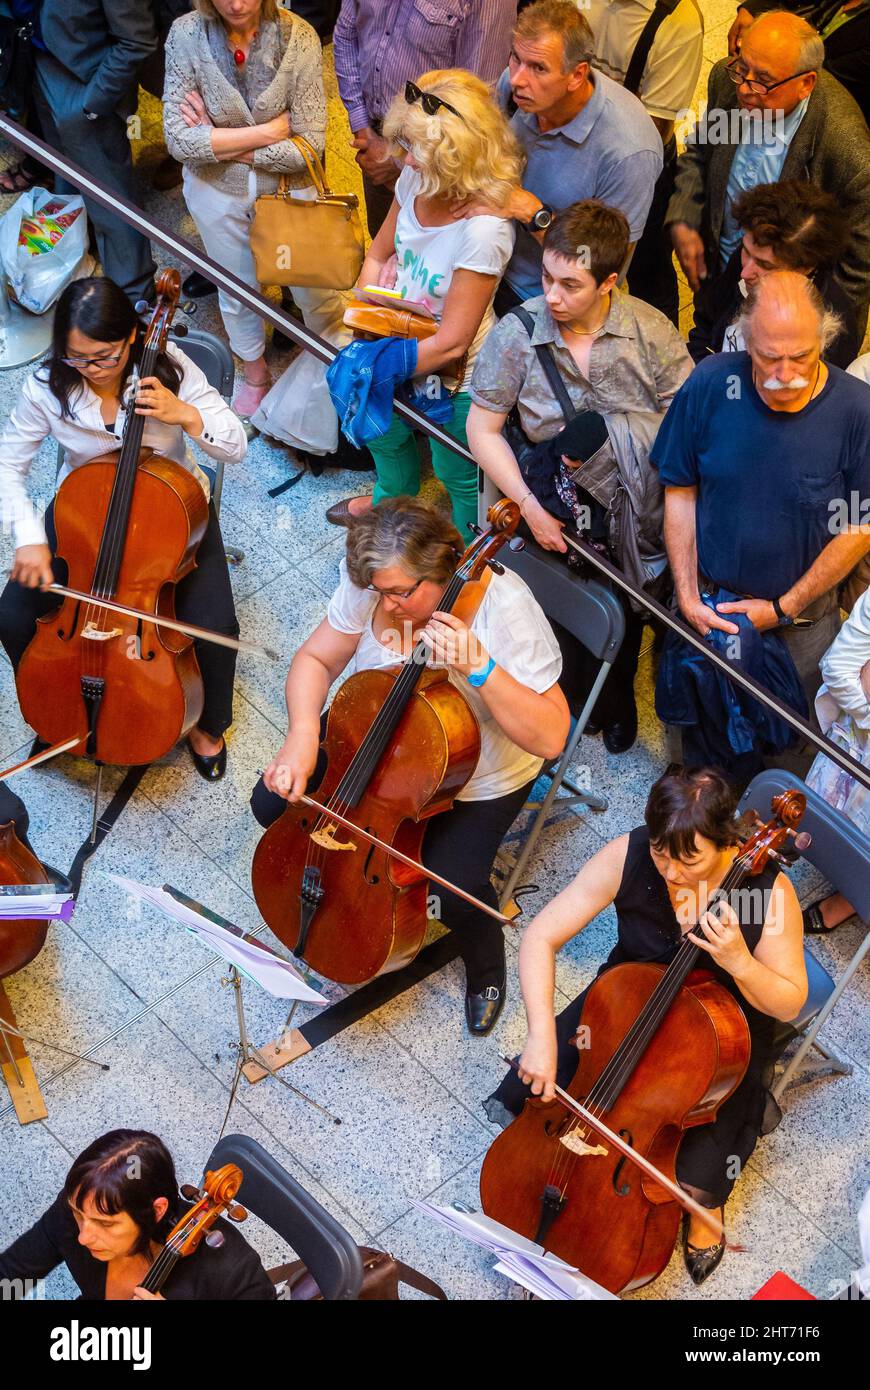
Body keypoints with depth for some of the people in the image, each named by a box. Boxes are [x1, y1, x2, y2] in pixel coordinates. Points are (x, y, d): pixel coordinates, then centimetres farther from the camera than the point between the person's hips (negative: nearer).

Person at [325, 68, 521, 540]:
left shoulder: (484, 230, -36)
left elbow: (451, 342, -31)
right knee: (384, 433, 32)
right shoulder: (416, 179, -15)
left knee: (457, 474, 17)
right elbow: (379, 253, 4)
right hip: (399, 345, 7)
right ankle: (392, 500, 66)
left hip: (455, 377, -7)